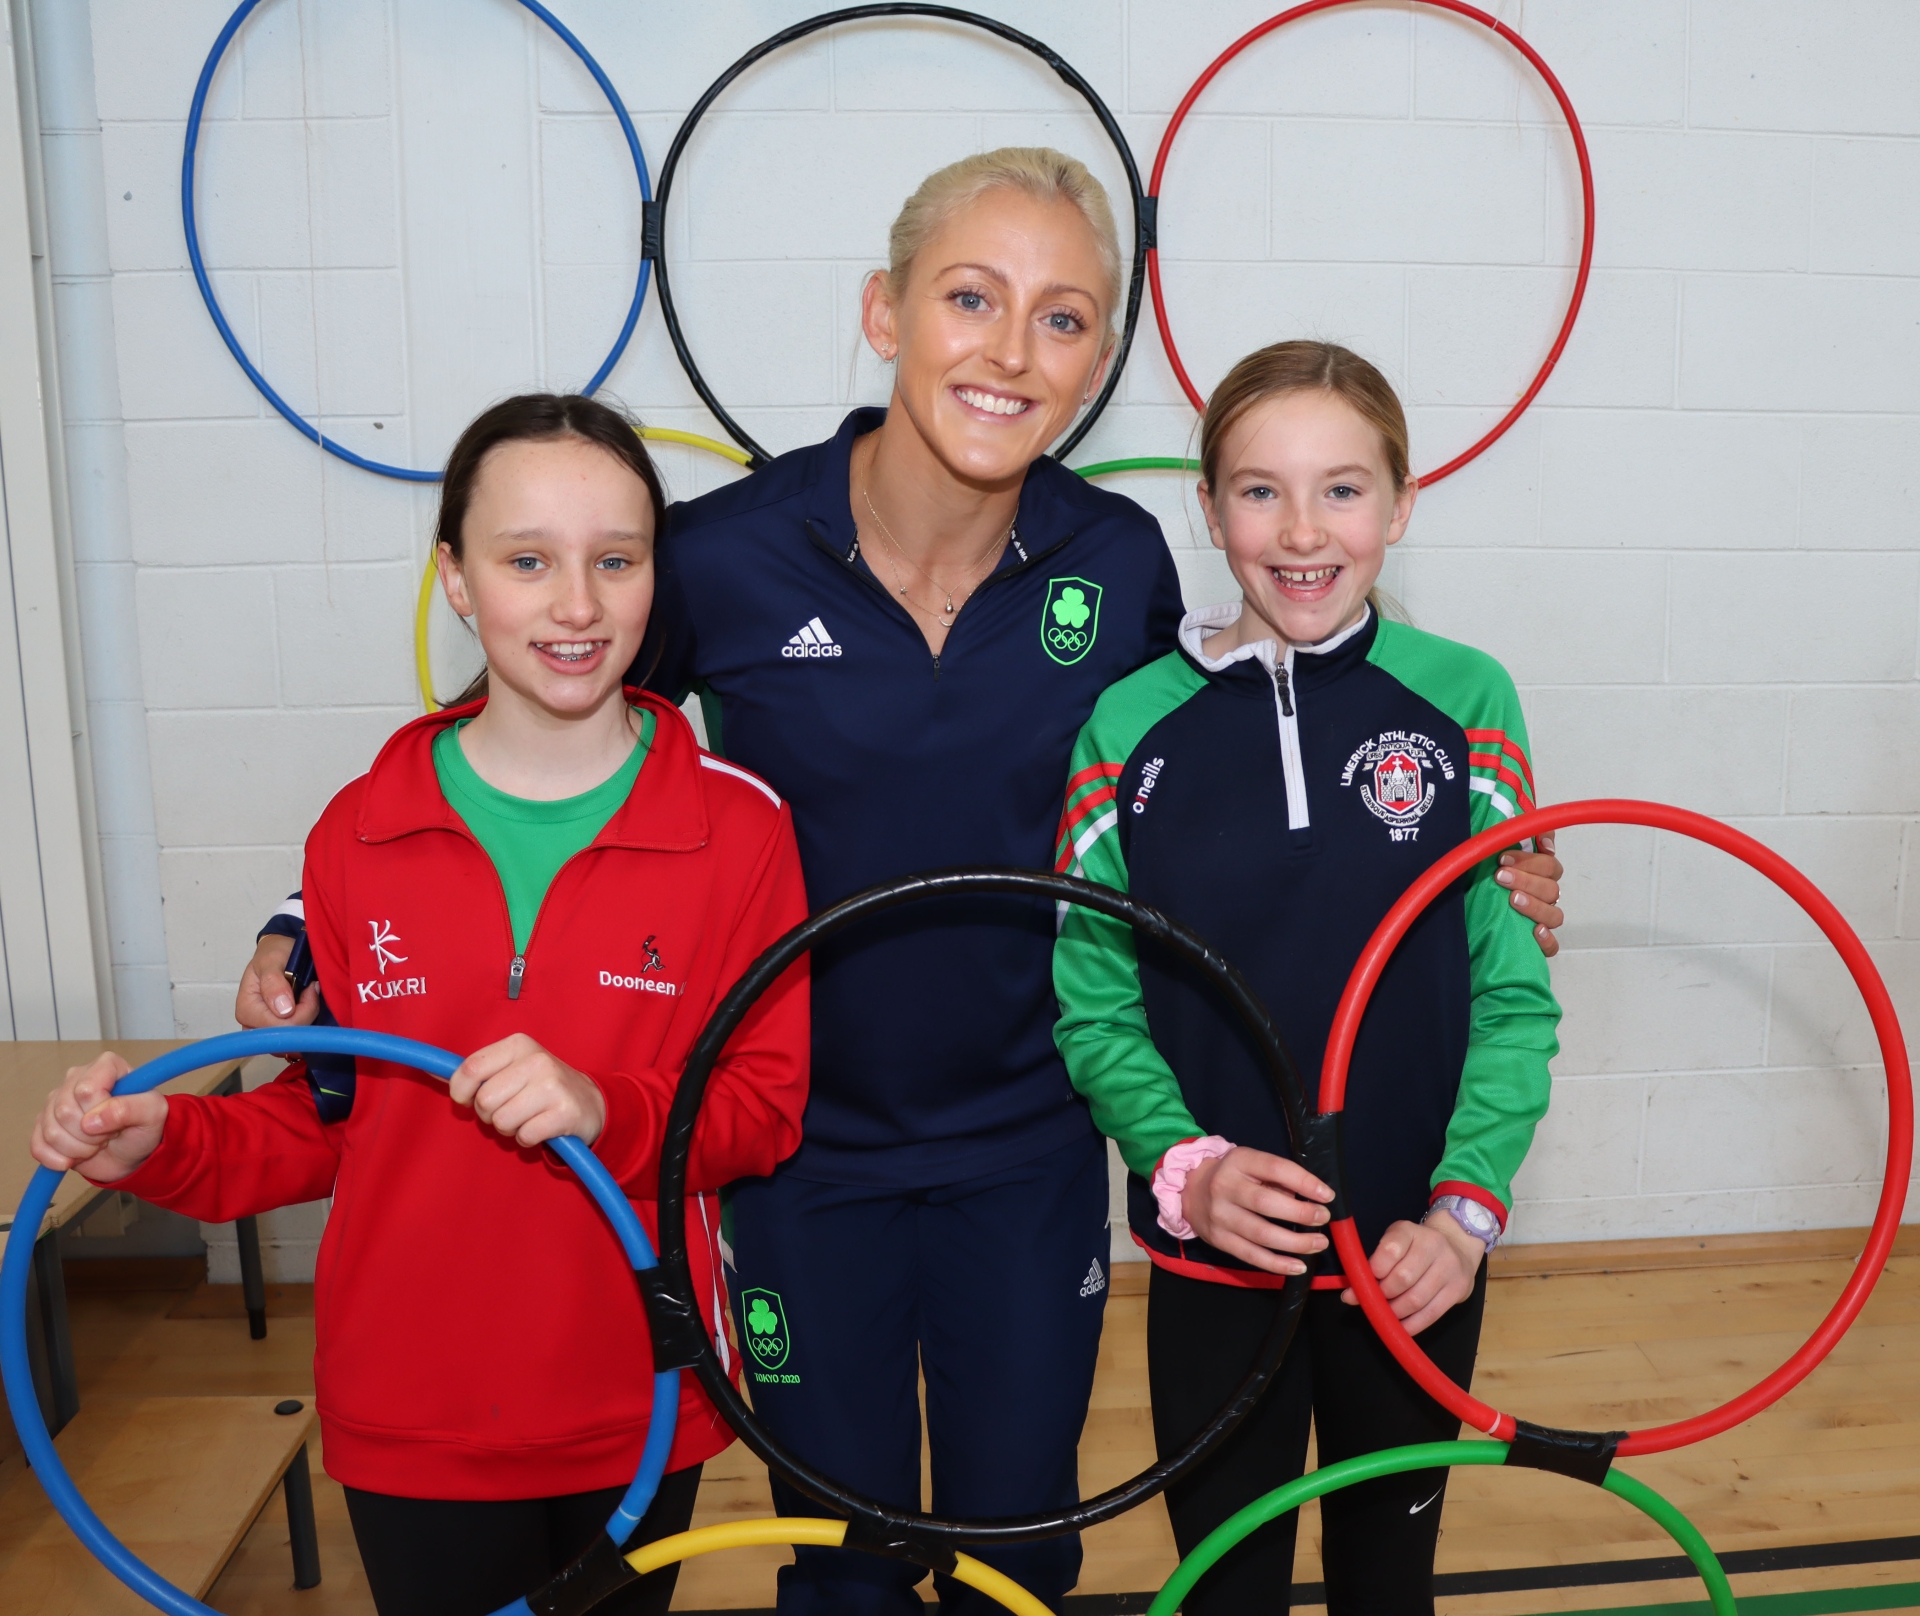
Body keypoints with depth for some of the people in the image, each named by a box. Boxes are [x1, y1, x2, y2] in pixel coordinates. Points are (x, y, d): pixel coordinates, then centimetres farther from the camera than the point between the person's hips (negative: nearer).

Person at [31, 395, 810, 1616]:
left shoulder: (740, 827, -11)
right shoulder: (360, 834, -5)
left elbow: (768, 1106, -7)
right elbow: (332, 1113, 5)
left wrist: (605, 1109, -25)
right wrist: (164, 1144, -12)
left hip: (637, 1414, 0)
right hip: (412, 1418, 1)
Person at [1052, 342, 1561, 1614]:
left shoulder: (1463, 701, -7)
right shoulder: (1134, 724, -7)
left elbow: (1514, 995, -4)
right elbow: (1094, 1005, -4)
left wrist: (1467, 1208, -15)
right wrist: (1183, 1163, -19)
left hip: (1415, 1260, 1)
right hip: (1215, 1263, 0)